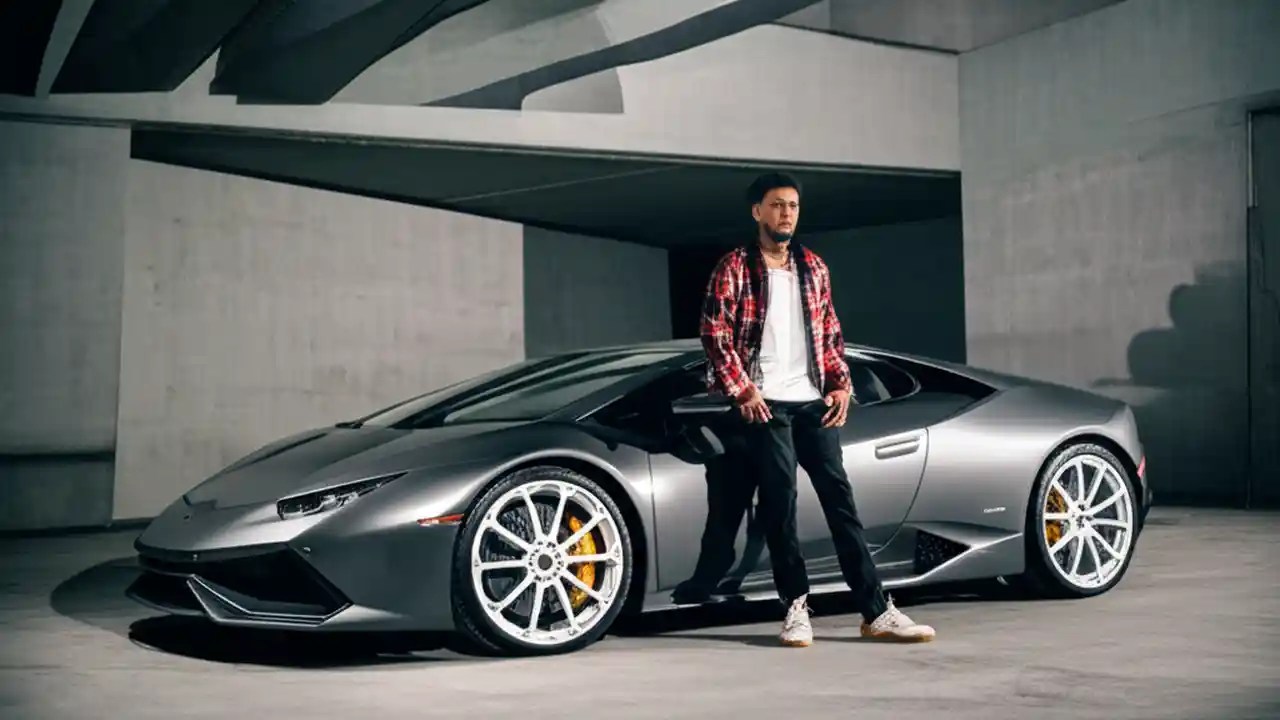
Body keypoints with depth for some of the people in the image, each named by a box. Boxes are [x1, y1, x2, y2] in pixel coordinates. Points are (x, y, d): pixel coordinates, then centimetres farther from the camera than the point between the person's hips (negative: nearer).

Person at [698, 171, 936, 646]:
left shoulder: (813, 267, 15)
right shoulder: (735, 267, -1)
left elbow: (831, 334, 17)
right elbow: (715, 333, -6)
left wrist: (841, 384, 4)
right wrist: (743, 390, -13)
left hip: (814, 402, 4)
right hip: (765, 404, -4)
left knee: (840, 499, 1)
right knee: (780, 502, -4)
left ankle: (876, 611, 1)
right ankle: (796, 606, 6)